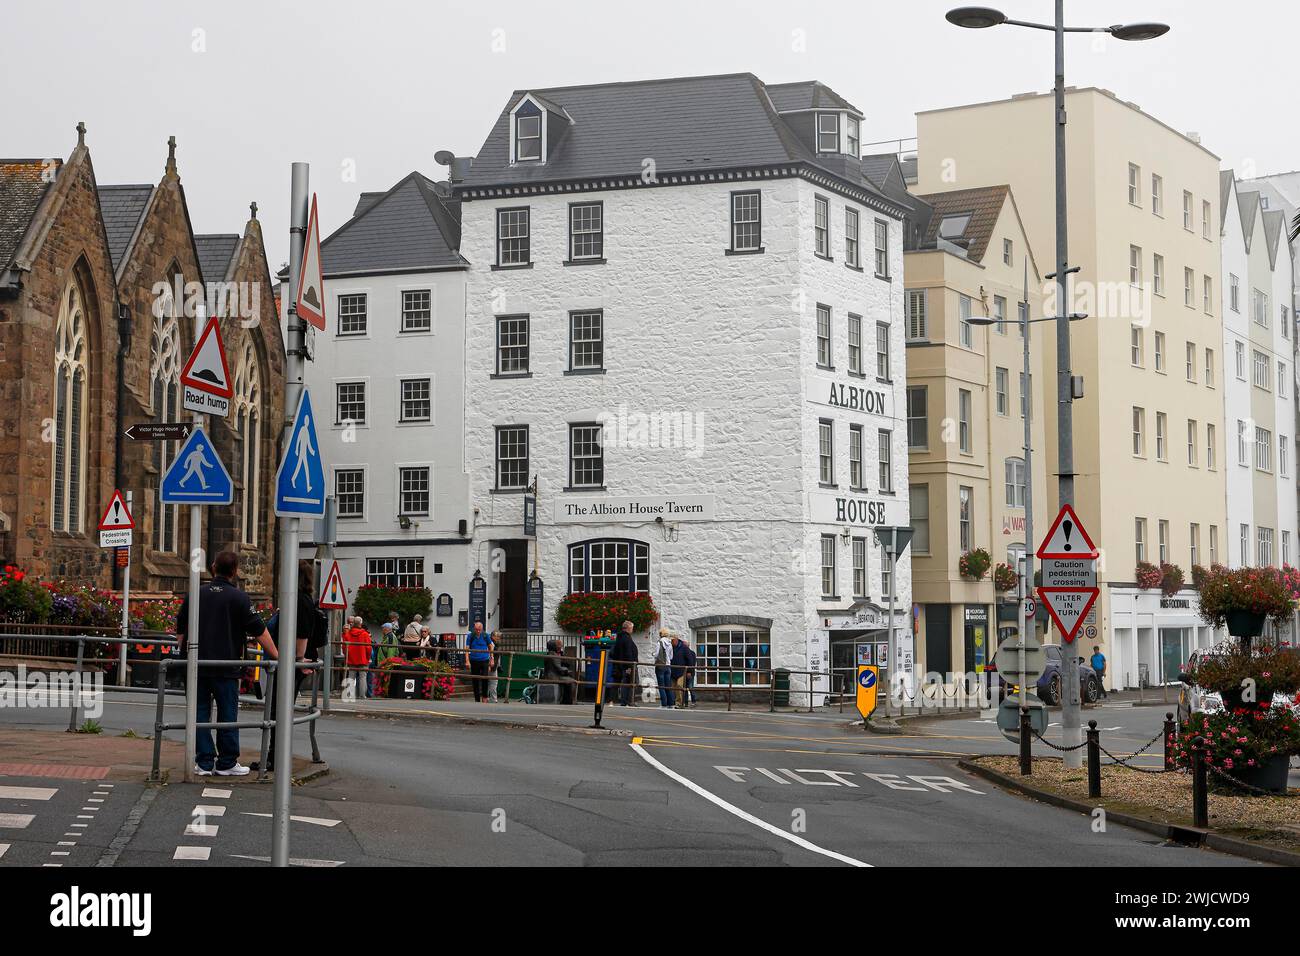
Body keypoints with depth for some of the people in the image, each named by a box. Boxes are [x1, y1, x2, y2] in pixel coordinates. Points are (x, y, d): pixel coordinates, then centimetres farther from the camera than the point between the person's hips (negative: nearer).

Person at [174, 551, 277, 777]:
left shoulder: (195, 594, 6)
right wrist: (276, 657, 4)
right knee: (227, 714, 5)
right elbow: (259, 632, -5)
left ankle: (204, 762, 6)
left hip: (197, 665, 3)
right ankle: (227, 763, 7)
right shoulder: (238, 597, -6)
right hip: (225, 667, -3)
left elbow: (179, 629, 16)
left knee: (200, 712, 8)